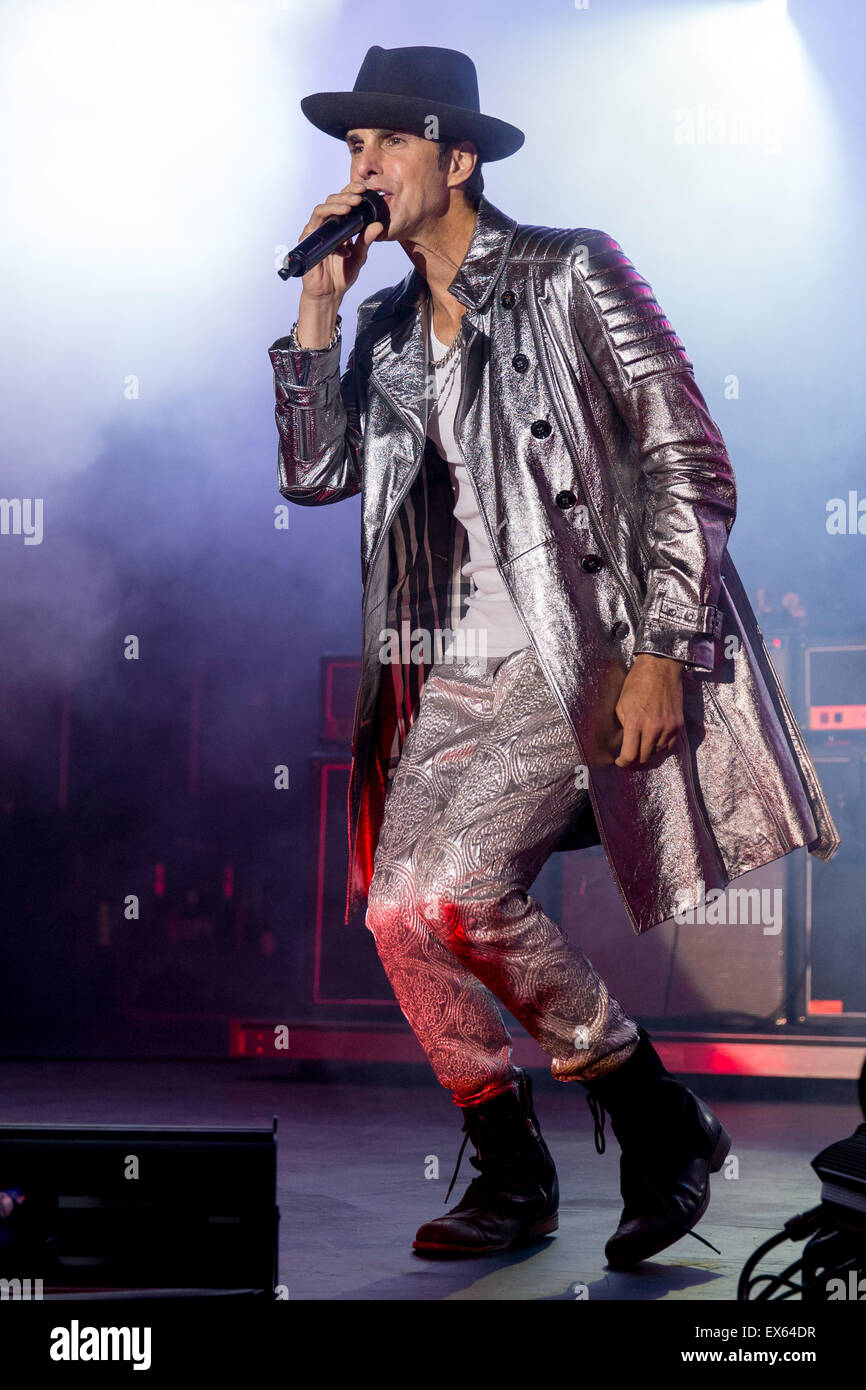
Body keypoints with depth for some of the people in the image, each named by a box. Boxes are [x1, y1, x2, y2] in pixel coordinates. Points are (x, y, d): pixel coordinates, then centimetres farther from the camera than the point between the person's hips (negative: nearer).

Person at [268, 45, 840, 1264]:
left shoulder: (571, 276, -3)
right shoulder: (390, 330, 16)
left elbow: (692, 466, -8)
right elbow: (314, 475, 8)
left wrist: (662, 652, -16)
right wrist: (318, 304, 3)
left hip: (583, 654, -7)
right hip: (456, 673, 7)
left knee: (453, 892, -21)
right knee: (398, 917, -3)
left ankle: (659, 1118, -1)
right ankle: (512, 1175, 16)